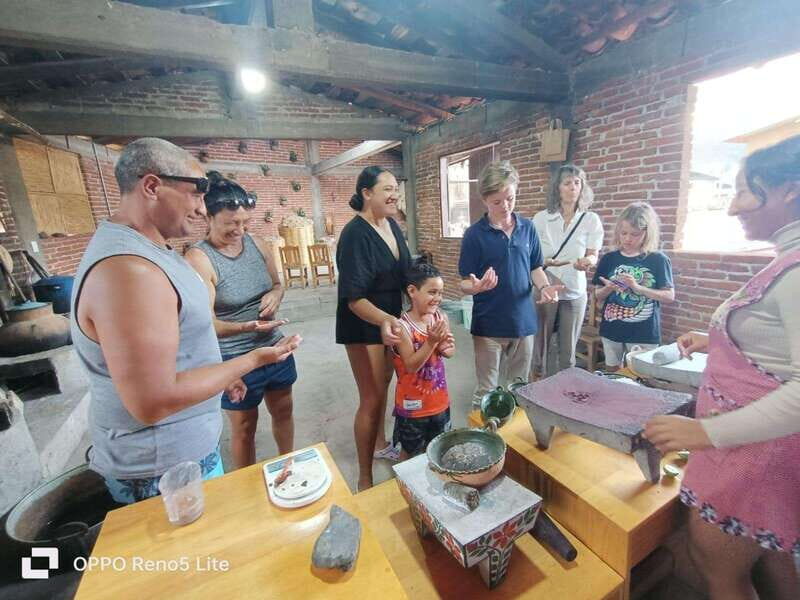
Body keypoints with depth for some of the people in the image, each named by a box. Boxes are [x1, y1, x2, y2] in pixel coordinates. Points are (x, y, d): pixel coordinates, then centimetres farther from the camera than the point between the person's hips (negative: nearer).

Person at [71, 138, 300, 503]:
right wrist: (253, 360, -22)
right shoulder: (128, 271, -30)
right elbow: (153, 402, -30)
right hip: (164, 469, -9)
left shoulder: (140, 248, 4)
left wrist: (223, 374, 17)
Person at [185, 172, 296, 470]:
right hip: (236, 360, -5)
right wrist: (244, 327, -40)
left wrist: (275, 295, -11)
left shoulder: (256, 244, -2)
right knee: (244, 427, 14)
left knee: (283, 411, 22)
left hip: (275, 347, 6)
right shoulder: (198, 259, -18)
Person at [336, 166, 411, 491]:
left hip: (391, 318, 8)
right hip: (363, 325, -8)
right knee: (372, 397, 0)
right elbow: (353, 297, -27)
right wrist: (383, 320, -43)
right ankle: (365, 479, 20)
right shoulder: (355, 234, -22)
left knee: (383, 383, 23)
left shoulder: (392, 224, 1)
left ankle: (380, 444, 47)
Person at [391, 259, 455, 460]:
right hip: (413, 403, -5)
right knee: (410, 451, 18)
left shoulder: (441, 317, -7)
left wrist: (445, 347, -19)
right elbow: (411, 366, -24)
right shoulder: (403, 326, -23)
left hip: (439, 399, 5)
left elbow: (451, 352, 4)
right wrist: (431, 342, -34)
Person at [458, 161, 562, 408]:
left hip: (524, 320, 4)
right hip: (489, 324, -4)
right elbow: (464, 284, -9)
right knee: (486, 392, 8)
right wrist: (477, 286, -31)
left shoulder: (527, 228, 3)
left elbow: (535, 268, 10)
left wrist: (544, 286, -11)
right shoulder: (474, 234, -8)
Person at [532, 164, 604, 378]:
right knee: (540, 346, 7)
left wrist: (587, 262, -24)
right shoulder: (541, 218, -1)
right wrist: (544, 262, -20)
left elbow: (593, 255, -1)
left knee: (568, 350, 10)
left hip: (574, 293, 1)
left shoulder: (591, 220, 0)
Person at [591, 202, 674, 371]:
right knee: (611, 374, 15)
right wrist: (608, 289, -16)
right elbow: (599, 296, 5)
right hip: (612, 330, 3)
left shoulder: (658, 260, -5)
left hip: (644, 333, -2)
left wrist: (637, 287, -20)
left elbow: (669, 296, -7)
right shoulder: (609, 259, 1)